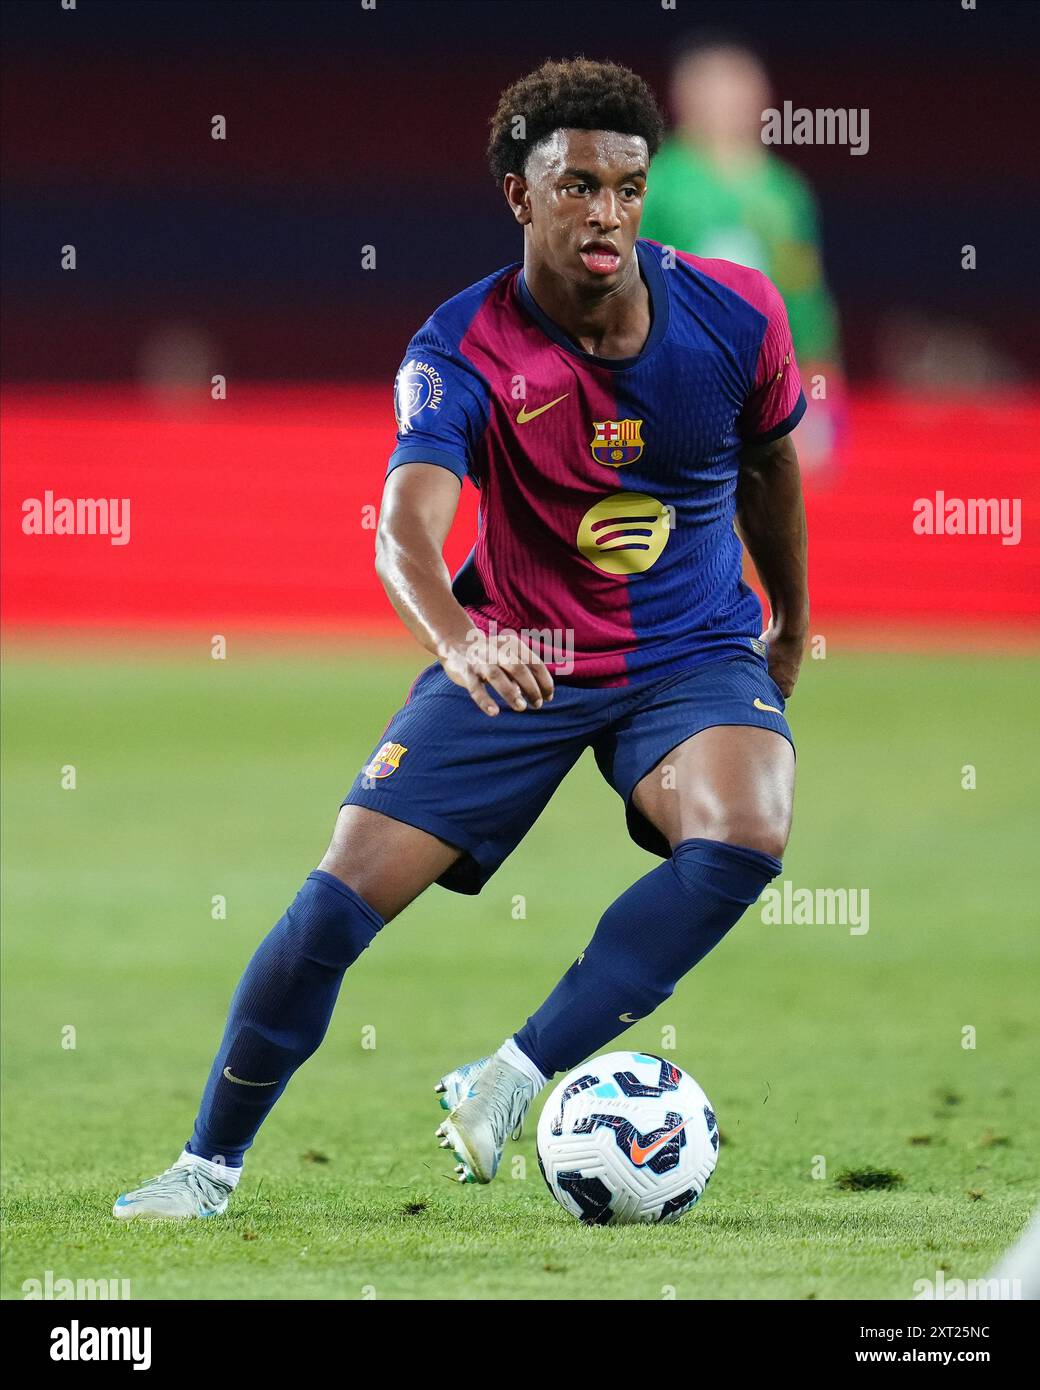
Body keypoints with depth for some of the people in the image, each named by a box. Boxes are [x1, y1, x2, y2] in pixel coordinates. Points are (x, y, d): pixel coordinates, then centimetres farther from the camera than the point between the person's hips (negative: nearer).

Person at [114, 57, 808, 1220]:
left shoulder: (733, 314, -12)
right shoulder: (463, 350, -20)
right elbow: (406, 528, -36)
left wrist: (793, 626, 23)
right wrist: (459, 638, -57)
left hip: (694, 651, 1)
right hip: (515, 655, -1)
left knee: (745, 839, -31)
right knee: (345, 893, -11)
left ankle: (508, 1084, -23)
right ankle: (209, 1164, 8)